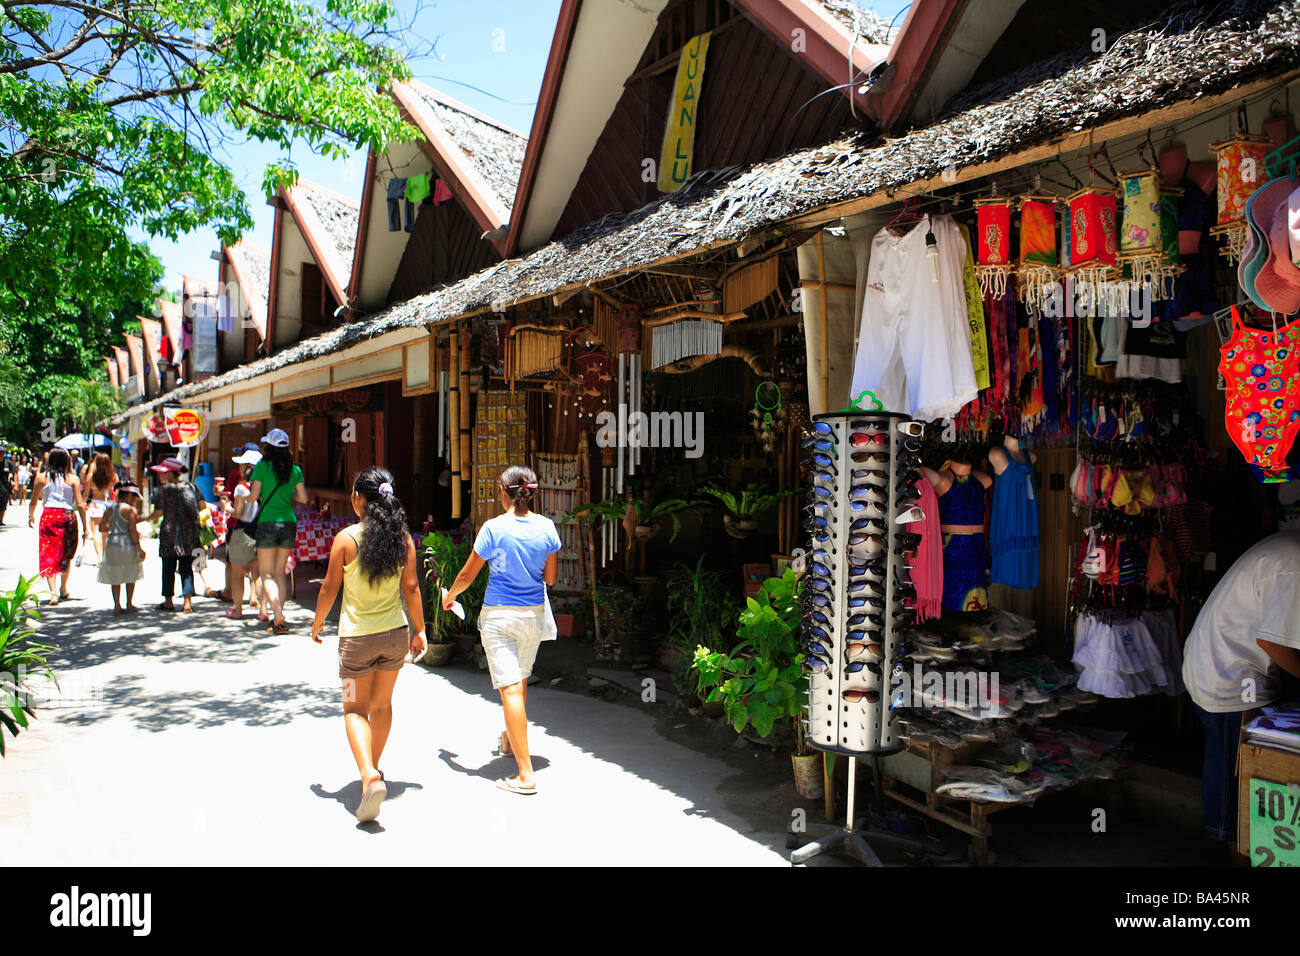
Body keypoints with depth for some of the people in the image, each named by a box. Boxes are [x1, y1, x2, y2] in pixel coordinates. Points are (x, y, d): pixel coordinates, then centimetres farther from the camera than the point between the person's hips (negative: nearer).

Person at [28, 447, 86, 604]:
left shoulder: (41, 477, 3)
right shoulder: (72, 478, 0)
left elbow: (33, 502, 9)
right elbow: (80, 505, -3)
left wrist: (31, 516, 28)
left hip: (48, 516, 0)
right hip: (68, 516, 0)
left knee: (48, 555, 1)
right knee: (66, 555, 17)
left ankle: (53, 592, -12)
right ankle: (63, 590, 27)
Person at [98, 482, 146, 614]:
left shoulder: (109, 509, 7)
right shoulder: (130, 509, -9)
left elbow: (101, 528, 10)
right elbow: (133, 530, -15)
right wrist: (139, 548, -10)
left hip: (112, 545, 4)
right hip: (127, 545, -4)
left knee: (115, 578, 10)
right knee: (130, 576, 11)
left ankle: (117, 606, 9)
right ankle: (129, 605, 16)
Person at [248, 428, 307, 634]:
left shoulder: (262, 466, -5)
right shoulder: (294, 469, 5)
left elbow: (254, 496, -6)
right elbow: (303, 498, 3)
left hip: (267, 523, -4)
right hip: (289, 523, 4)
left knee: (266, 573, 2)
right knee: (280, 572, 13)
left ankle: (278, 615, -15)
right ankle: (278, 617, 13)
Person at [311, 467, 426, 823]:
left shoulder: (346, 538, -13)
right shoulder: (403, 537, -4)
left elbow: (330, 587, -6)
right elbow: (411, 586, 1)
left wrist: (317, 622, 11)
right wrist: (419, 631, 10)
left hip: (357, 636, -4)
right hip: (395, 633, 4)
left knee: (355, 708, 7)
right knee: (382, 704, 20)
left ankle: (369, 776, -13)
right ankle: (374, 769, 36)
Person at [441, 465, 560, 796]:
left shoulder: (494, 528, -12)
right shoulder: (546, 527, -3)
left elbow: (467, 575, -3)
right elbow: (550, 577, 4)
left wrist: (450, 595, 17)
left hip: (498, 615, -4)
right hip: (533, 614, 5)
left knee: (510, 688, -5)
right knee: (521, 678, 24)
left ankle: (525, 775, -6)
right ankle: (509, 740, 47)